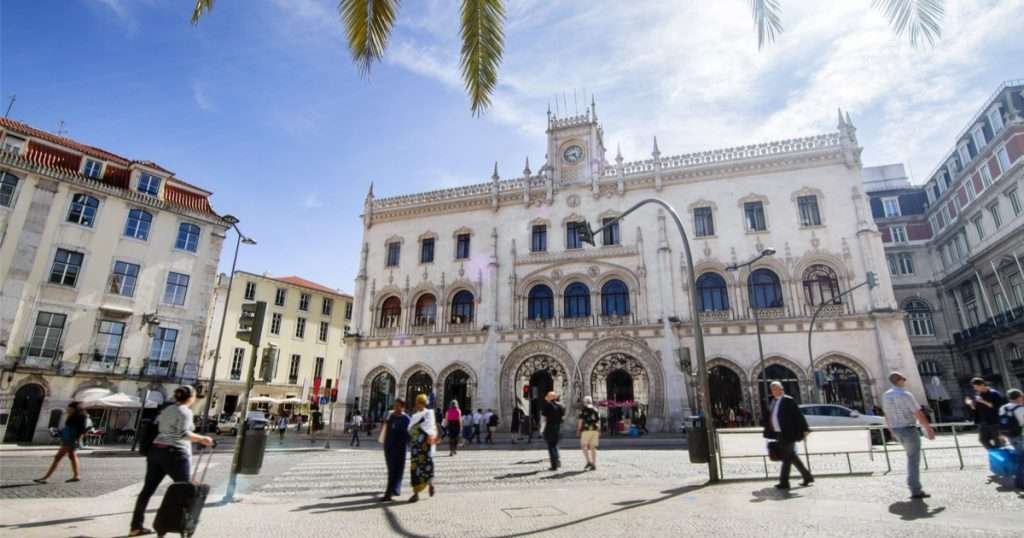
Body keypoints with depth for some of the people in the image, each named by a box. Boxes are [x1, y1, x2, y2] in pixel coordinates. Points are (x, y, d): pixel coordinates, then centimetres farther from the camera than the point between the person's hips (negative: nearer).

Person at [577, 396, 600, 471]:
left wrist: (578, 430, -4)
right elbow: (599, 421, 12)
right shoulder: (595, 409, 13)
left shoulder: (583, 409, -2)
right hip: (595, 430, 5)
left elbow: (580, 420, -8)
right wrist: (599, 431, 17)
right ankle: (594, 465, 5)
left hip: (586, 430, -5)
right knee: (593, 447, 8)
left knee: (584, 446, 2)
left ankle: (589, 461, -14)